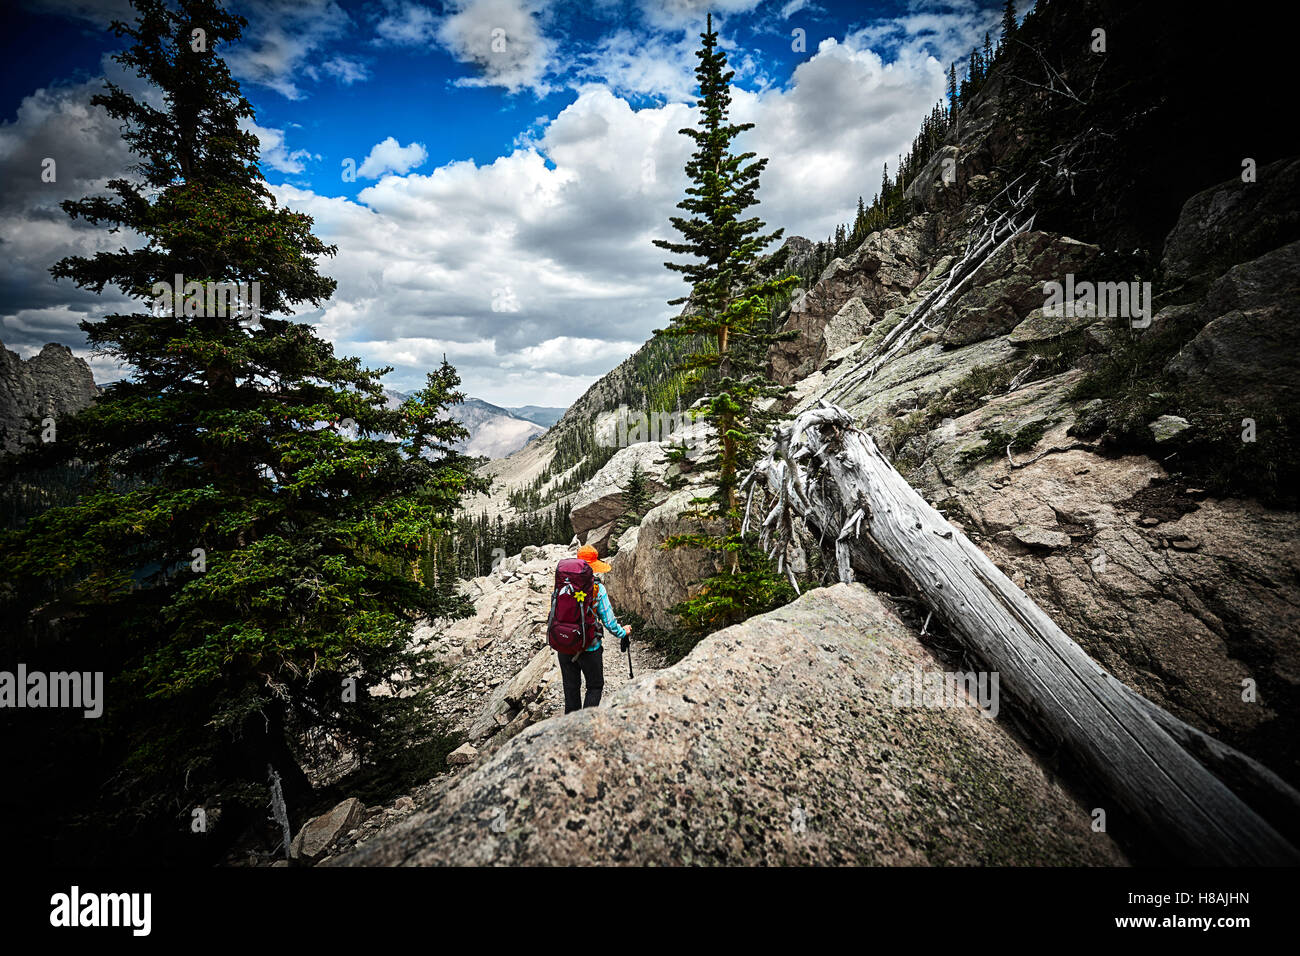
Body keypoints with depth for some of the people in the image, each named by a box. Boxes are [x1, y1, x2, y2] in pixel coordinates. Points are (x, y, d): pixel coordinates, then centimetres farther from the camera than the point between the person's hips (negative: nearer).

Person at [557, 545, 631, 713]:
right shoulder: (597, 588, -14)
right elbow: (609, 621, -10)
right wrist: (623, 632, 8)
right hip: (589, 648, -4)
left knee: (571, 688, 18)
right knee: (595, 686, 15)